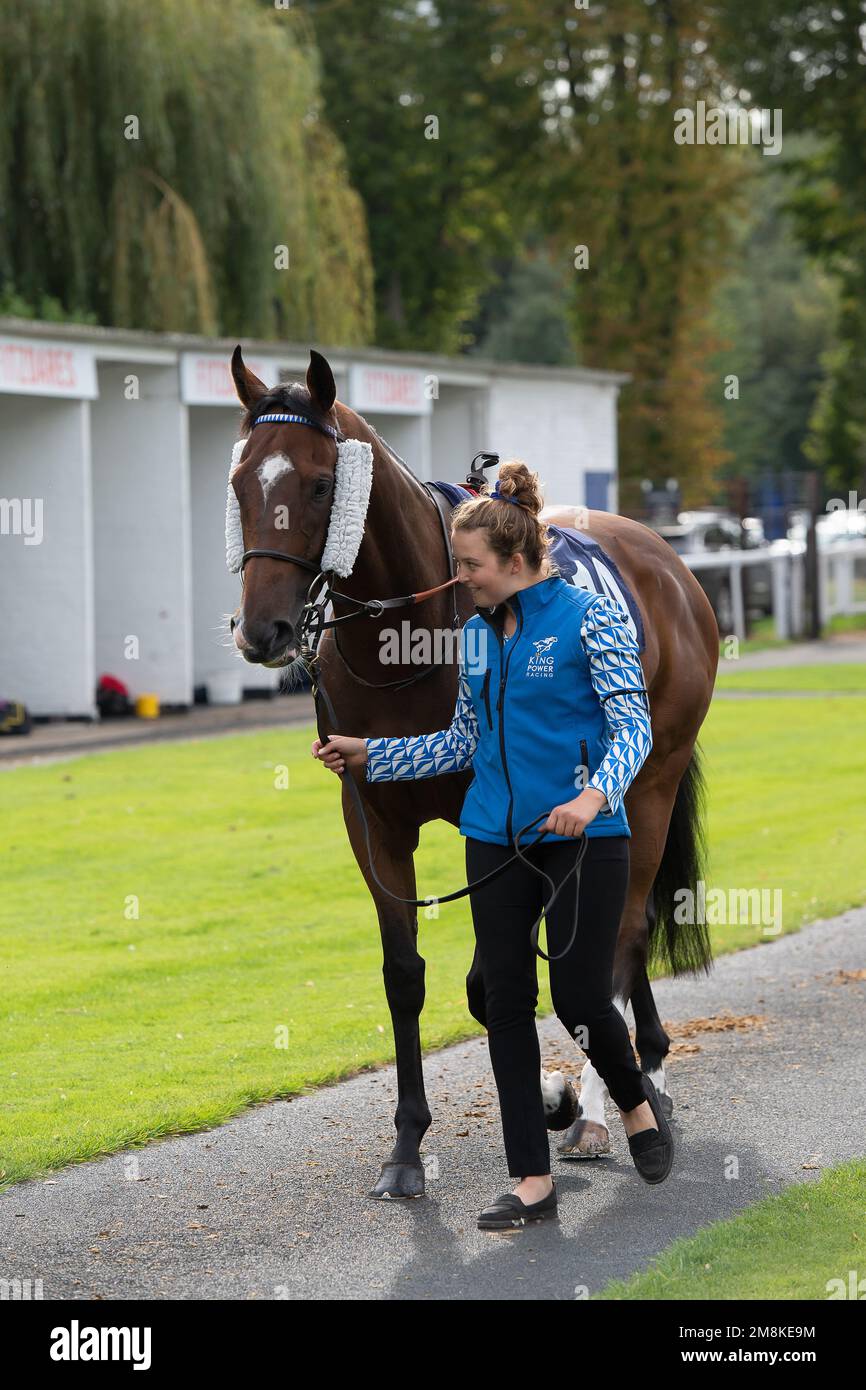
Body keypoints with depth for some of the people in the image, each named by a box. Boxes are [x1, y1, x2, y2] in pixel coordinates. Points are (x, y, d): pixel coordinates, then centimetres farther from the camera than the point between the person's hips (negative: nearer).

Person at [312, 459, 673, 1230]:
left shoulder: (590, 617, -9)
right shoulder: (477, 633, 9)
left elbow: (634, 725, -15)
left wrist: (594, 796, -32)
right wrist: (369, 753, 12)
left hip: (584, 838, -6)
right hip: (496, 840, 6)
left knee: (580, 997, -5)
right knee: (507, 1002, 3)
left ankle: (636, 1100, 28)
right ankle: (533, 1181, 9)